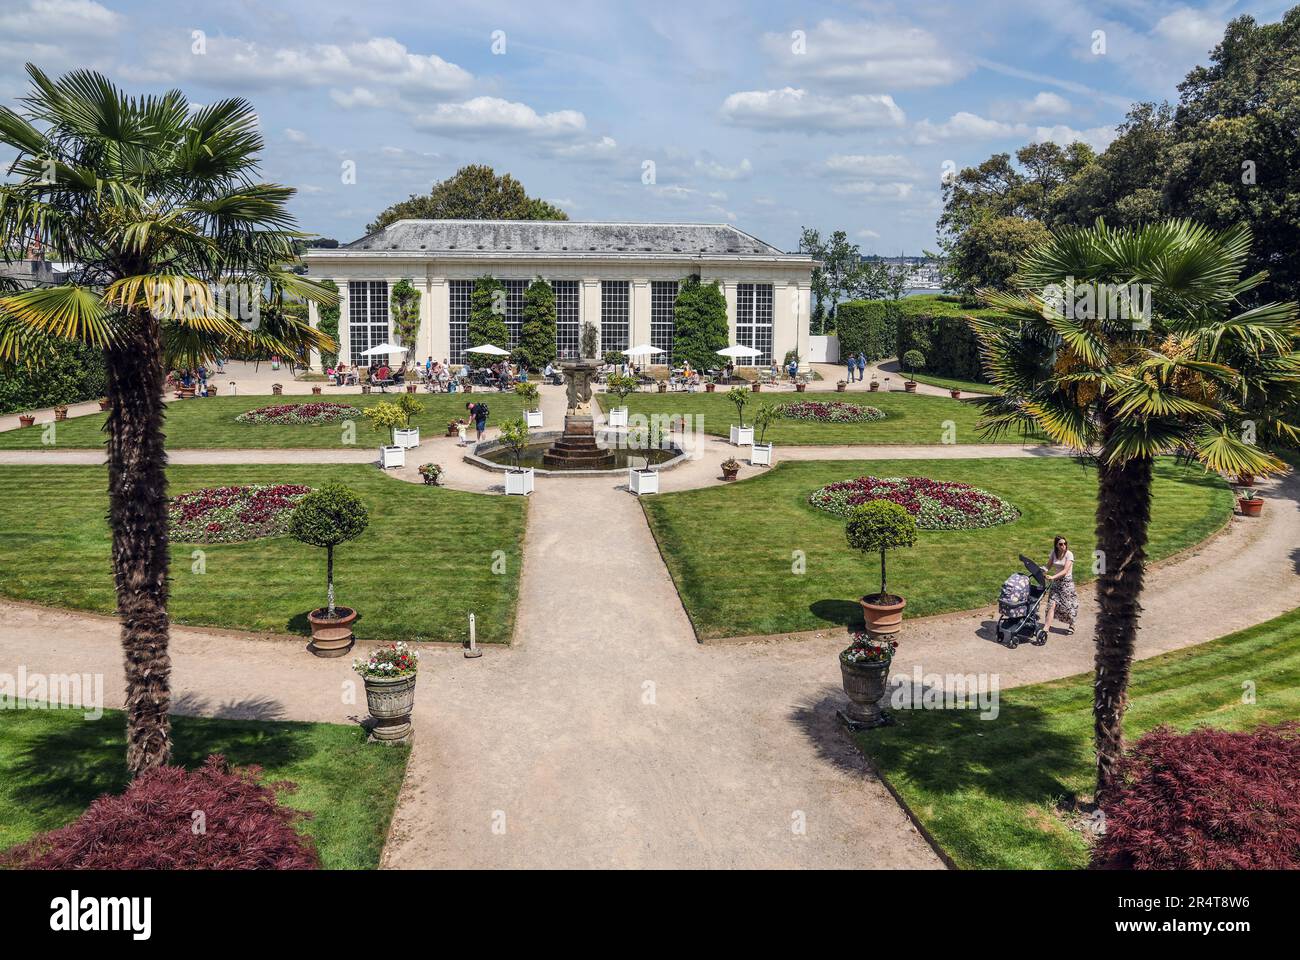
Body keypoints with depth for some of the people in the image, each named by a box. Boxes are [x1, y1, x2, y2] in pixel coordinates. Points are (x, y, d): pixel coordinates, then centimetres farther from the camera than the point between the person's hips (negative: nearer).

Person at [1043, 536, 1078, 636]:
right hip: (1055, 582, 4)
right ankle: (1046, 628, -10)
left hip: (1066, 582, -4)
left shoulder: (1069, 554, -12)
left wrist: (1053, 577, -31)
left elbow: (1065, 571, -21)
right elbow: (1048, 566, 7)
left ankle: (1071, 625, 29)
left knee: (1067, 606, 3)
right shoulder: (1054, 553, 3)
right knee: (1052, 604, -6)